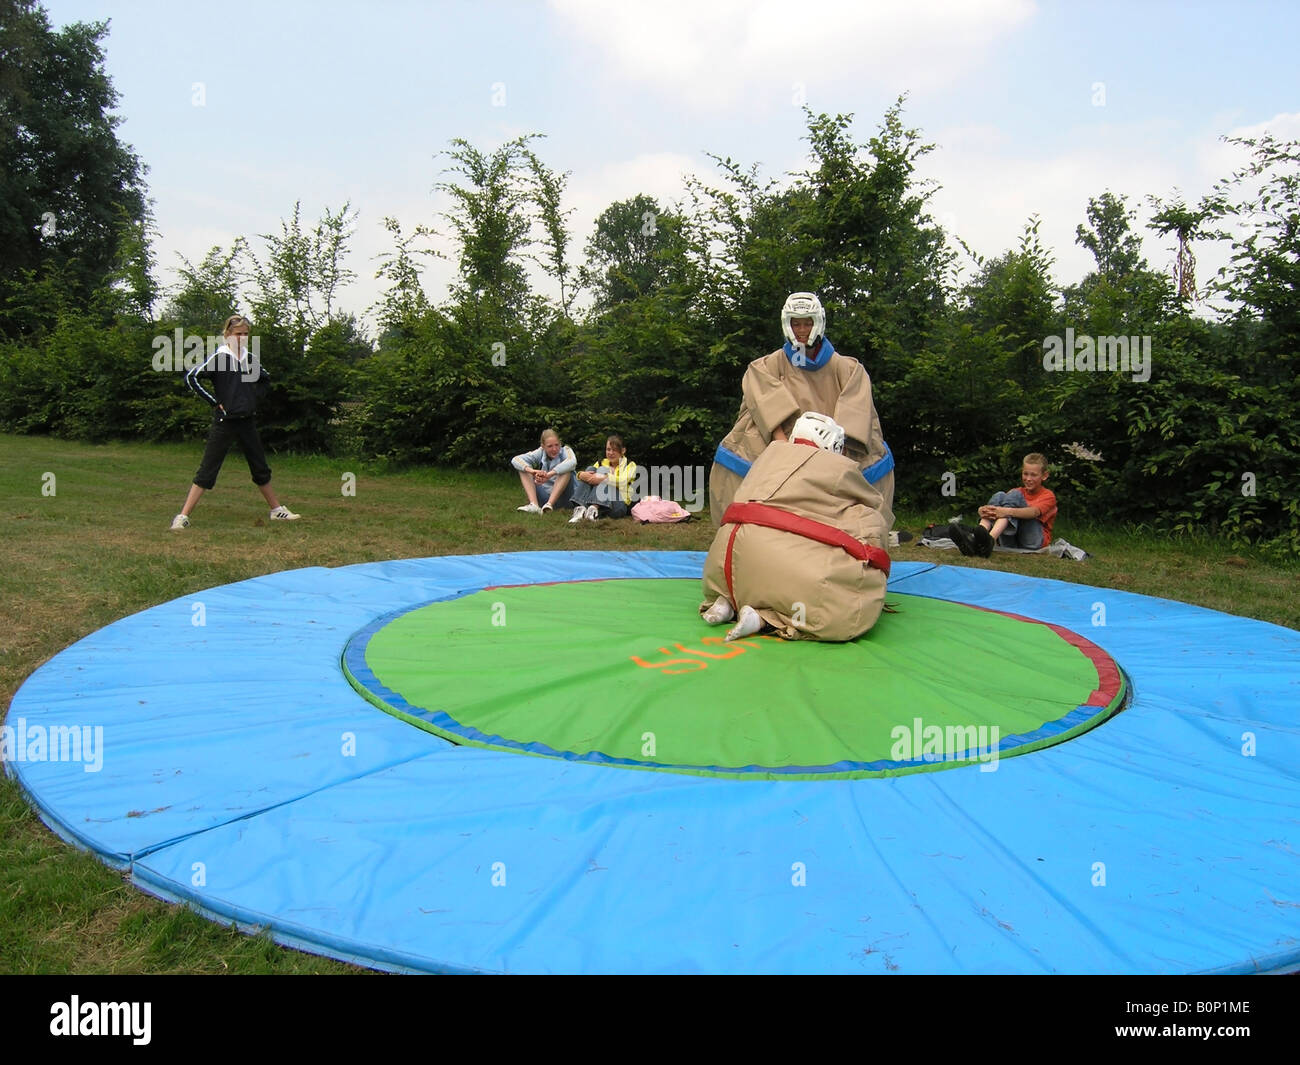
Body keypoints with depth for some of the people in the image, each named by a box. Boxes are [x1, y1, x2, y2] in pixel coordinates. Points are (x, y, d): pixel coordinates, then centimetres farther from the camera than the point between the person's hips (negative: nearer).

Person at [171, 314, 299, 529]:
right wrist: (214, 402, -13)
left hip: (247, 421, 5)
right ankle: (183, 516, -2)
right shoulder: (219, 357, -8)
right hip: (224, 422, -5)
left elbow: (266, 380, 27)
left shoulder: (251, 359, 9)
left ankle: (277, 510, 27)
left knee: (261, 469, 15)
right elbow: (192, 377, -16)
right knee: (207, 471, -6)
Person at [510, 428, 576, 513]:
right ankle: (534, 505, -27)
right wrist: (532, 471, -33)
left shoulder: (566, 451, -7)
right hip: (544, 496, 3)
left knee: (566, 470, -25)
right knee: (524, 468, -8)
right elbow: (515, 460, -12)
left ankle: (550, 504, -32)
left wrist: (548, 475, -43)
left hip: (561, 497, -3)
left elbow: (572, 462, -33)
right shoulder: (541, 453, 0)